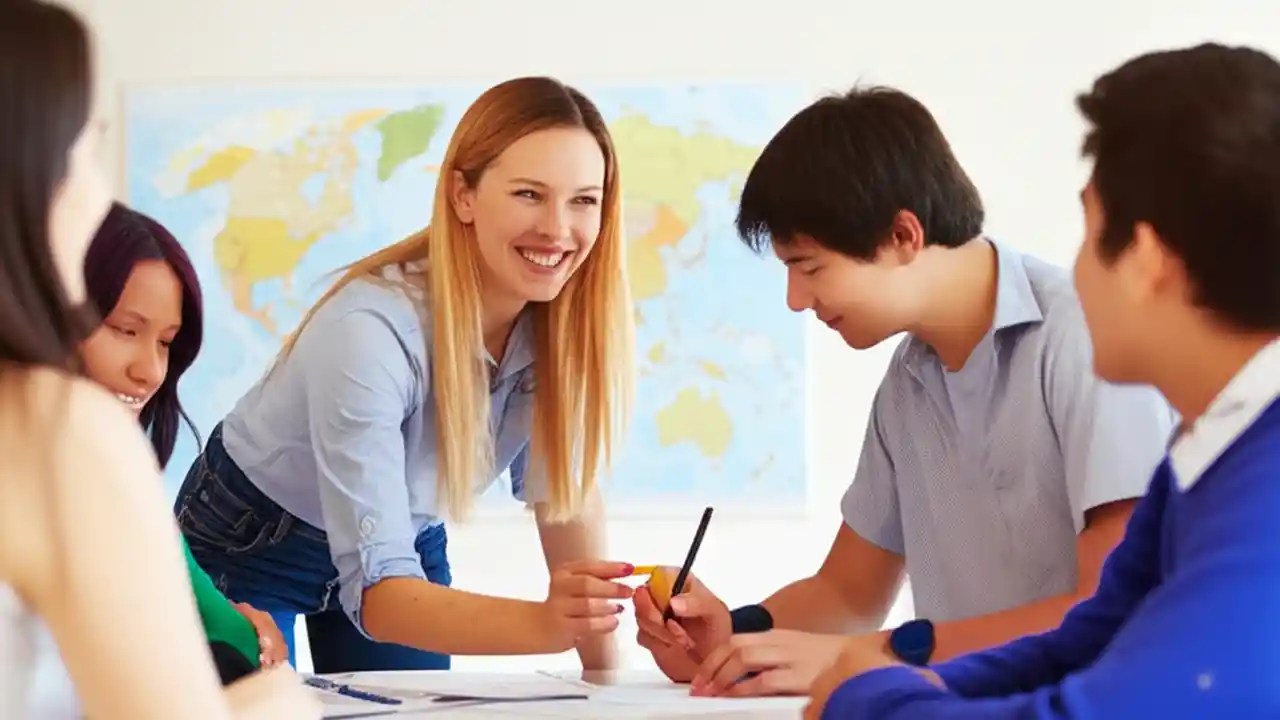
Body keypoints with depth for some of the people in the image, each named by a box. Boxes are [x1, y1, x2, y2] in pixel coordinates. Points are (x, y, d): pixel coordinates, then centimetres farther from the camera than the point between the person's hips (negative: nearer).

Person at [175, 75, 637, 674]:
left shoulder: (565, 316, -20)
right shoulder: (369, 331, -37)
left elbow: (563, 490, -6)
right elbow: (376, 591, -42)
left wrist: (604, 669, -14)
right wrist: (547, 624, -58)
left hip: (409, 538, 5)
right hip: (250, 545, -5)